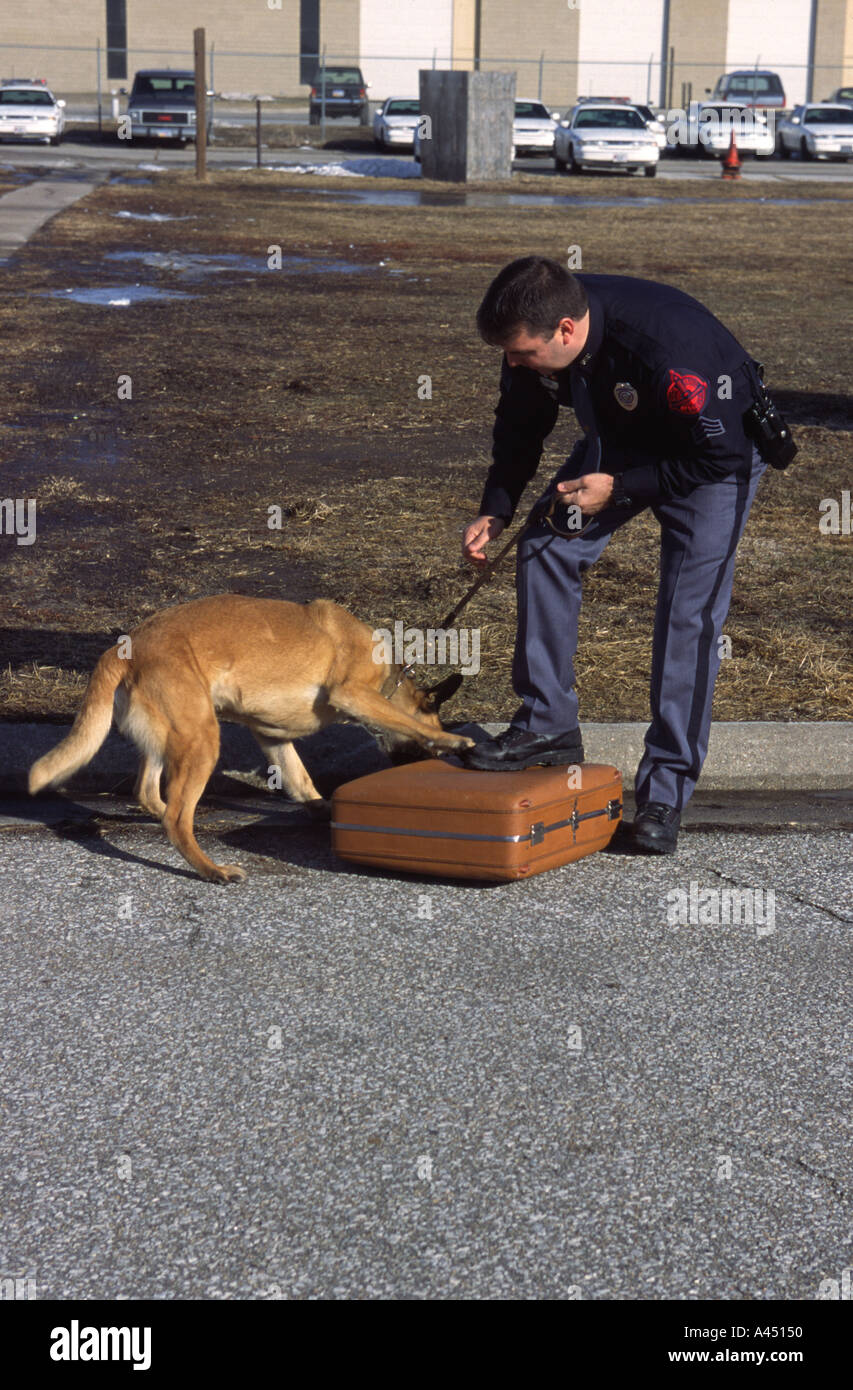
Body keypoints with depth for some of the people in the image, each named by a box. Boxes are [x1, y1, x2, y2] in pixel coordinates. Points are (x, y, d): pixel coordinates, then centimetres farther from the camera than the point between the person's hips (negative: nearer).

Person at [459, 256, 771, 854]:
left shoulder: (672, 350, -41)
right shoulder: (534, 337, -20)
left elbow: (720, 455, -28)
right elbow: (520, 428, 0)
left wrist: (618, 489, -28)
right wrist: (495, 512, -10)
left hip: (719, 451, -6)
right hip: (622, 439, 6)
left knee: (690, 612, -15)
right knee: (546, 546, -9)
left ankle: (666, 792, -8)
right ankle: (548, 726, 3)